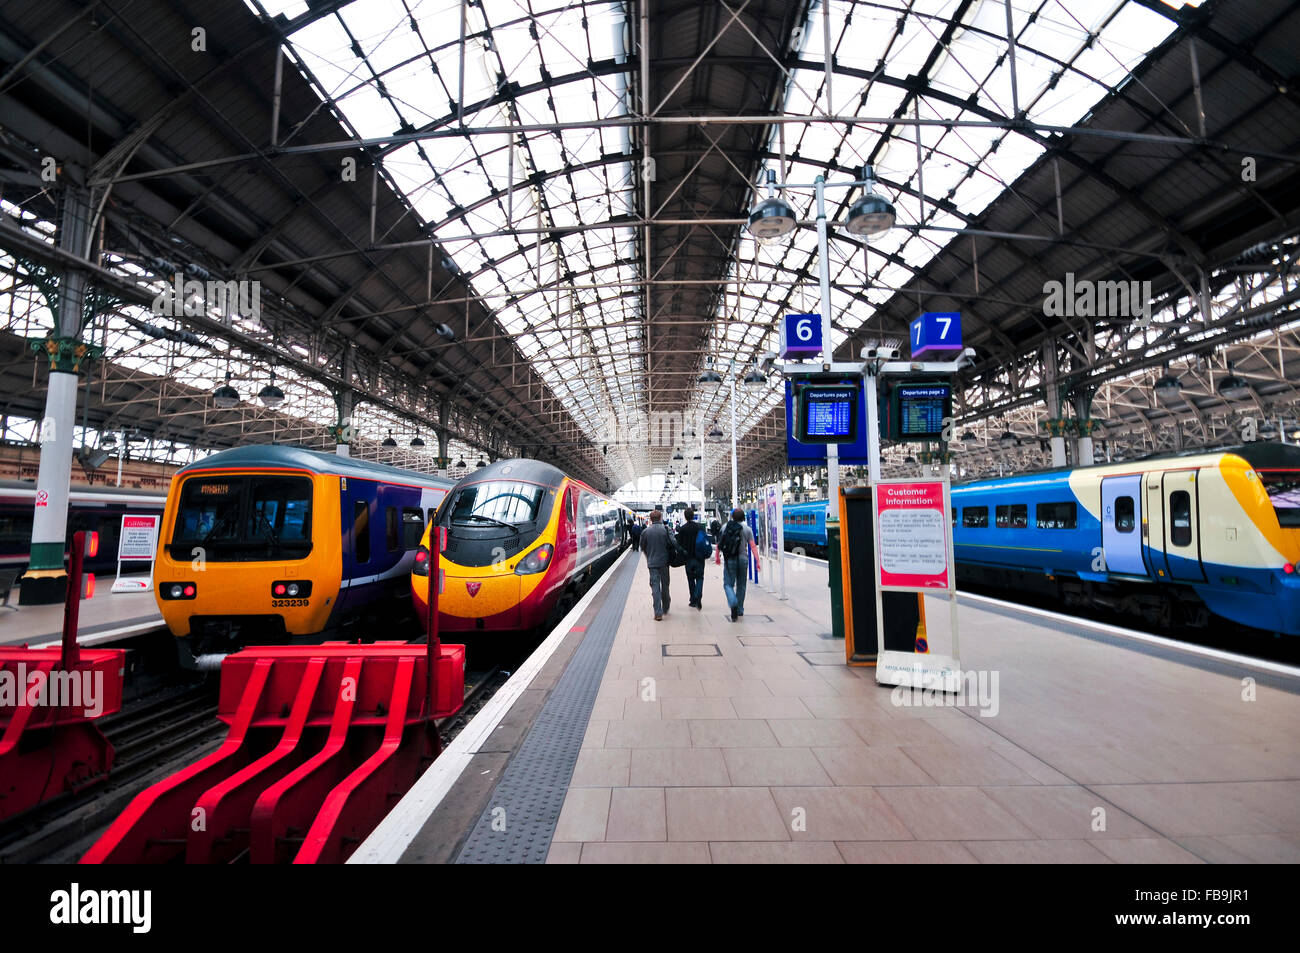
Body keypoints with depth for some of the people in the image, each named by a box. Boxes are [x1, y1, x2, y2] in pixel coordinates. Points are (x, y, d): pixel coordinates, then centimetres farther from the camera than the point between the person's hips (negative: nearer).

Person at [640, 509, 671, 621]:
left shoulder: (645, 531, -5)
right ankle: (665, 607, 31)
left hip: (652, 563, 0)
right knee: (665, 585, 17)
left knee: (655, 586, 1)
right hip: (664, 562, 0)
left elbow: (642, 547, 5)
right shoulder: (665, 530, -8)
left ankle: (658, 613, -5)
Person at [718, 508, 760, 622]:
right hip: (742, 559, 1)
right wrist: (757, 561, -4)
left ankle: (733, 603, -27)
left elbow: (719, 543, 8)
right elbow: (753, 547, -5)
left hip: (729, 560, -1)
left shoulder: (725, 527, 2)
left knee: (728, 584, 0)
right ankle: (740, 610, 21)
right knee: (741, 586, 14)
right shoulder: (747, 529, 0)